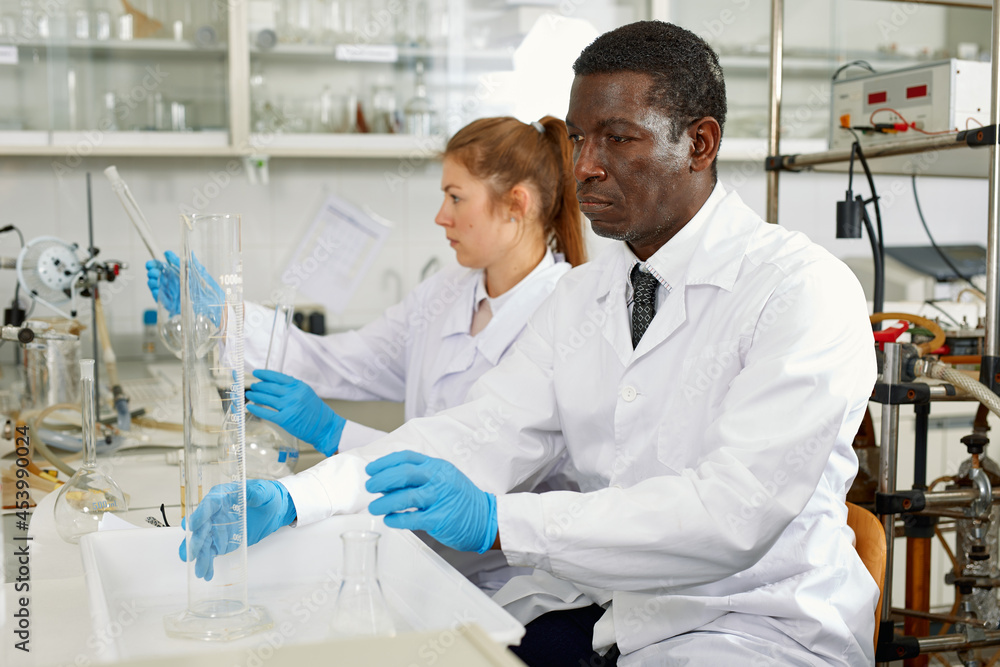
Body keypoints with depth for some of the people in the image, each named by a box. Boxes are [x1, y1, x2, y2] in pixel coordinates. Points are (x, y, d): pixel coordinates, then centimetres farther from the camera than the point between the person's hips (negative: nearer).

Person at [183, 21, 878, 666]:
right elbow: (478, 435, 0)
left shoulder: (803, 289, -14)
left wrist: (496, 520, -33)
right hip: (589, 608, 6)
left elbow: (734, 512, -25)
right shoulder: (583, 294, 9)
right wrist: (291, 499, -13)